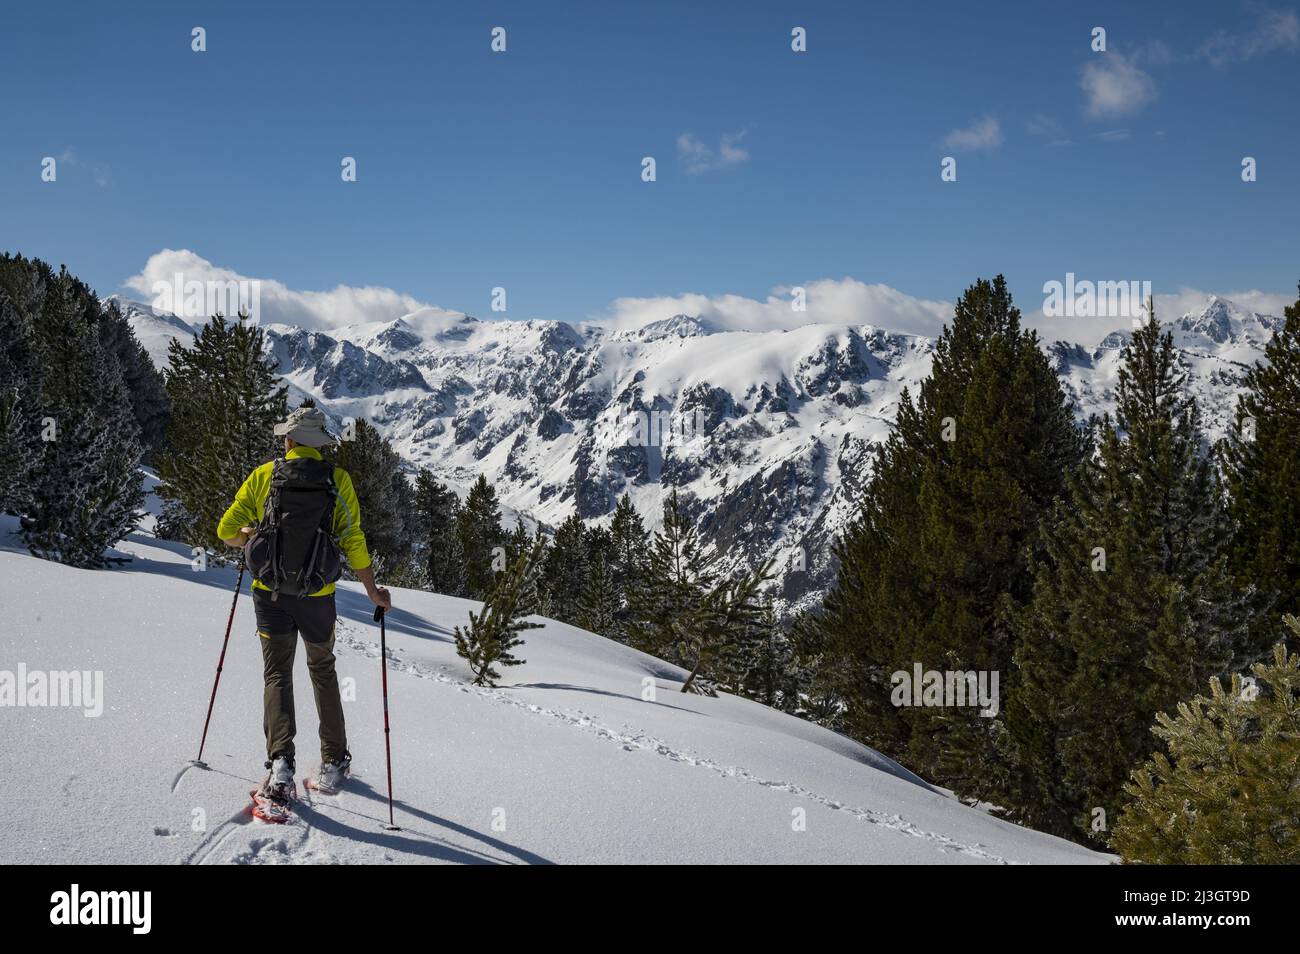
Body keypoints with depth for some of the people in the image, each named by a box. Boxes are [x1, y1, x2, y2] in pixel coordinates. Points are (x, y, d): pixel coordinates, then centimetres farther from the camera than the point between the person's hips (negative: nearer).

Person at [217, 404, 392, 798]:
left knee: (277, 674, 8)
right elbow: (354, 543, -5)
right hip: (317, 595, 1)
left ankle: (280, 761, -10)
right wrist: (373, 591, 5)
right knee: (323, 671, 19)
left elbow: (227, 530, 0)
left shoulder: (263, 475, -3)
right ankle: (333, 762, 22)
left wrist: (250, 538, 23)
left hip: (269, 593, 0)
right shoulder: (338, 480, -4)